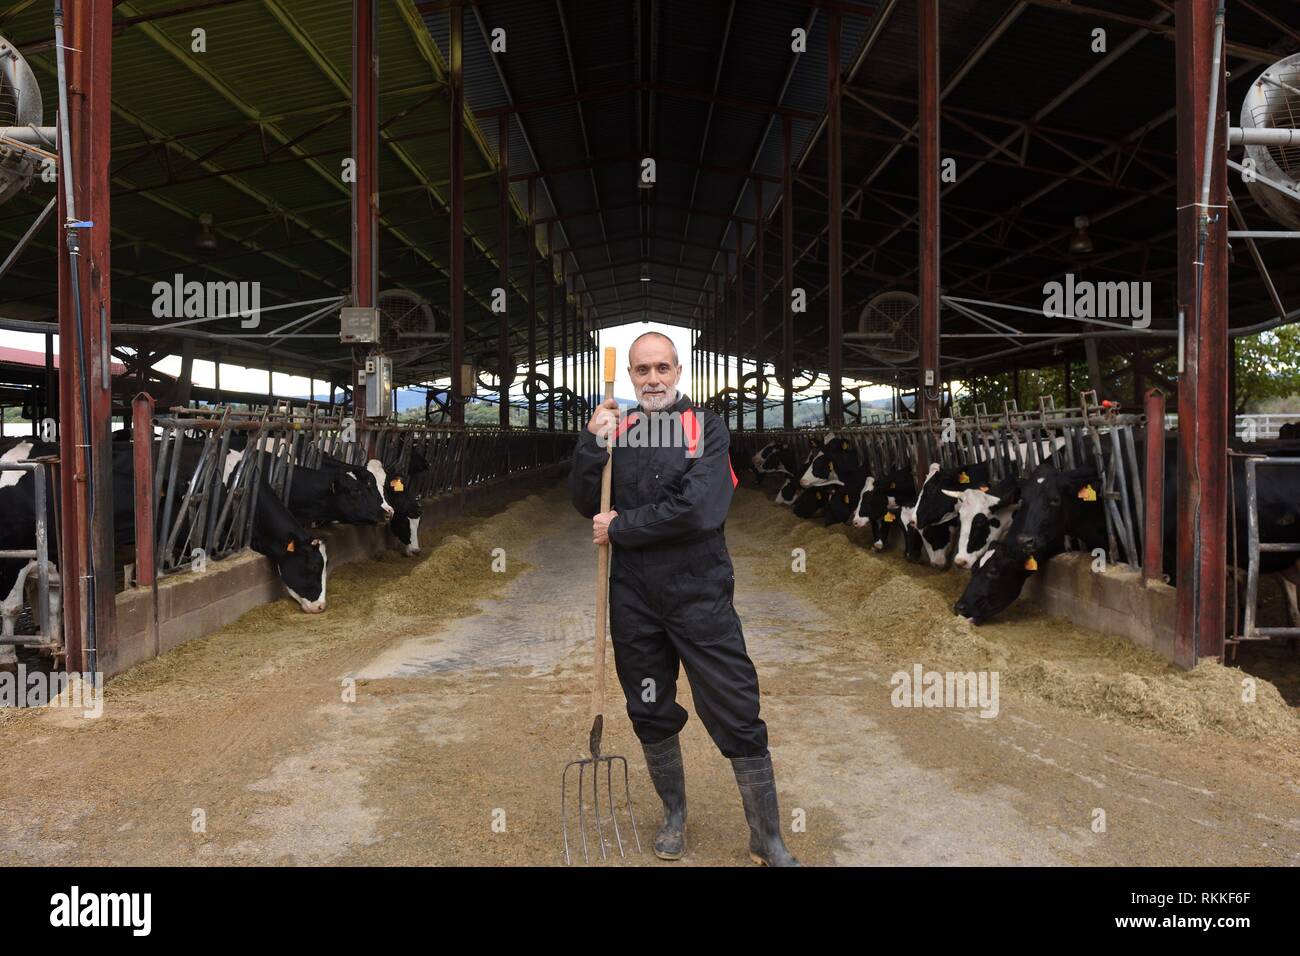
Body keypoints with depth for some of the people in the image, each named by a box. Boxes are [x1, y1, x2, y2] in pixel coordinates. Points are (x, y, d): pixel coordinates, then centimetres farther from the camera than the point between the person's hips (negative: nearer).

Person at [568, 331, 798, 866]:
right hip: (633, 597, 3)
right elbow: (586, 505, 1)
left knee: (738, 717, -2)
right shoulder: (615, 429, 6)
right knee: (651, 715, 15)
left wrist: (620, 528, -12)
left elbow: (700, 508, -18)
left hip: (699, 596, -3)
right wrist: (592, 444, -13)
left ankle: (768, 842, 15)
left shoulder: (706, 427, -4)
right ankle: (674, 815, 38)